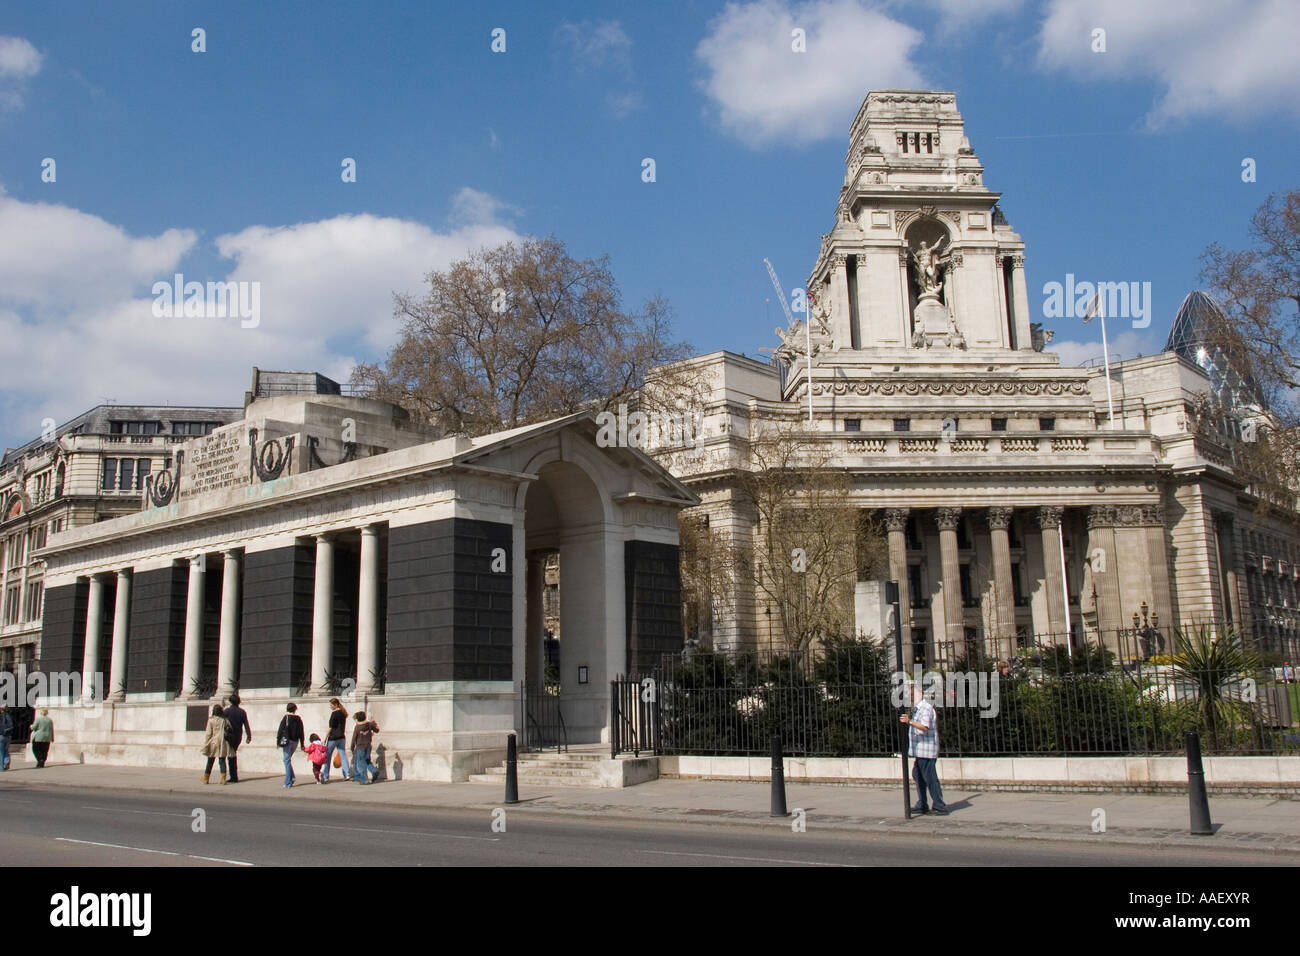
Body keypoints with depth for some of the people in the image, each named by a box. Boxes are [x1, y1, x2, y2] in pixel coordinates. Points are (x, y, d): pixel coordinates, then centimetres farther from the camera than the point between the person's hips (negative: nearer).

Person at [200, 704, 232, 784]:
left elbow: (208, 733, -6)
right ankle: (223, 778, -5)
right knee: (222, 760, 4)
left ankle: (206, 778, 21)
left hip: (213, 742, -1)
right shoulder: (225, 720, 1)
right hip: (222, 743, 1)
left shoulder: (211, 720, -7)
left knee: (210, 761, 11)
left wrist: (205, 744, -2)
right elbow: (230, 729, 3)